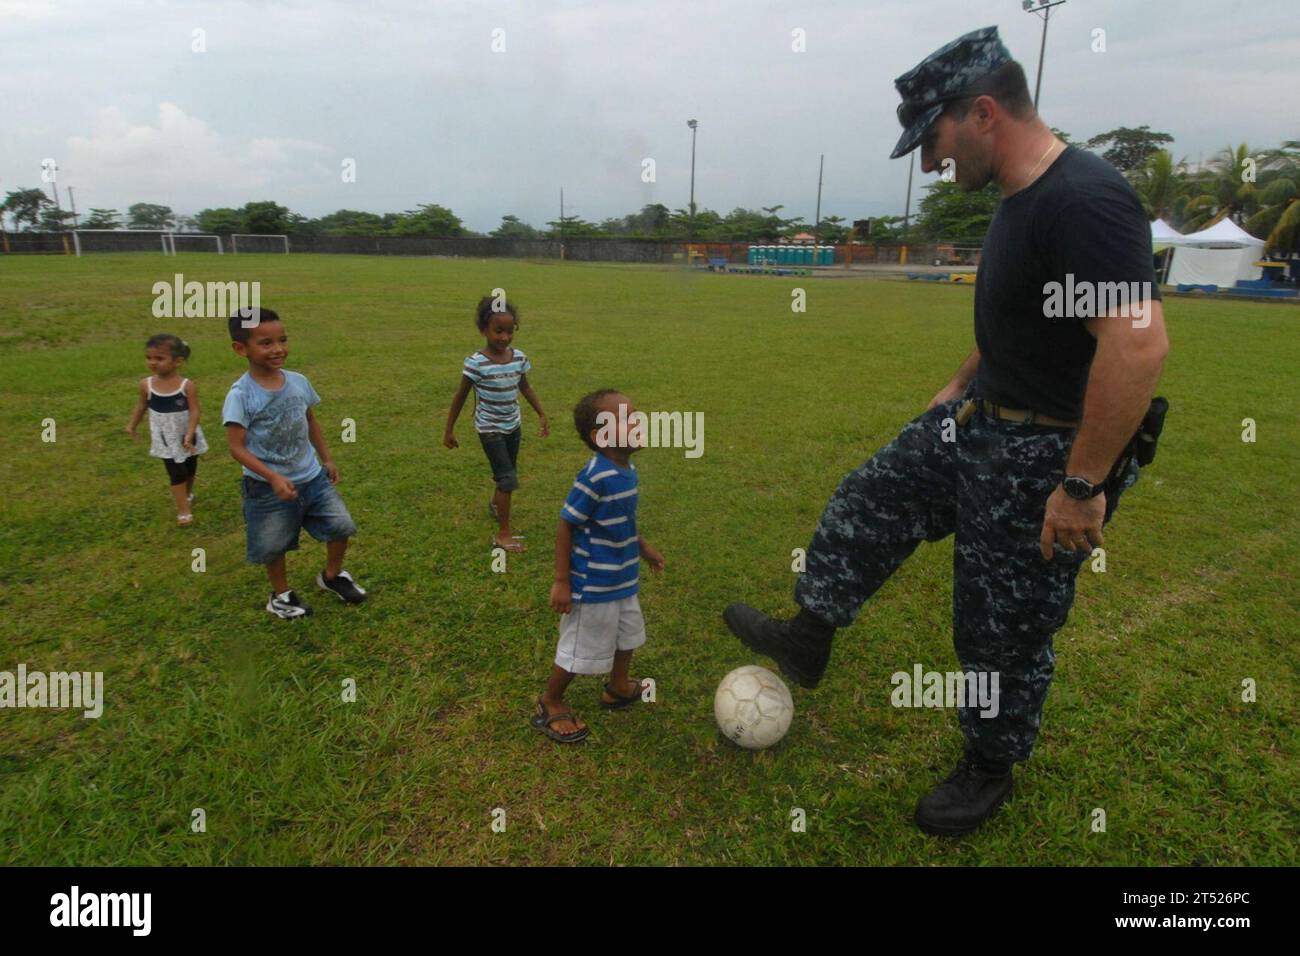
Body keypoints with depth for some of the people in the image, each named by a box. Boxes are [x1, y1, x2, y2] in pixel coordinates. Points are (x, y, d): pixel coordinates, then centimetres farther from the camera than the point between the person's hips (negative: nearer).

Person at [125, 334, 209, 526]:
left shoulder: (188, 386, -19)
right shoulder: (146, 384, -10)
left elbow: (194, 411, -18)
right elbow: (141, 407, 7)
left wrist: (190, 434, -28)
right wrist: (132, 425, 16)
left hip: (187, 437, 0)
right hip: (166, 439, 0)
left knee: (190, 470, 20)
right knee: (176, 473, -5)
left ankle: (188, 494, 48)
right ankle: (183, 510, 1)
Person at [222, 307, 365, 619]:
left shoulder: (298, 381, -3)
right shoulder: (241, 395, -19)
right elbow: (236, 447, -19)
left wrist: (326, 459, 17)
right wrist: (274, 477, -27)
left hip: (312, 477, 4)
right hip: (268, 488, -4)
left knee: (342, 525, 4)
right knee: (273, 546, 12)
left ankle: (332, 576, 32)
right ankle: (281, 594, 39)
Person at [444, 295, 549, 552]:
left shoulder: (519, 357, -7)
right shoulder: (476, 363, -21)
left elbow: (525, 387, 11)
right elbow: (460, 397, -11)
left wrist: (542, 414, 9)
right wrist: (449, 430, -6)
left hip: (513, 425, 6)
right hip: (490, 429, -6)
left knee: (508, 473, 22)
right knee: (508, 478, -10)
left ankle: (495, 504, 52)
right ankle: (503, 534, 1)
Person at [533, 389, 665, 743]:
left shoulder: (628, 470, -2)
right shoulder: (594, 478, -29)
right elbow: (566, 527, -22)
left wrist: (644, 548, 20)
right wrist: (561, 582, -19)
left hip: (623, 579, 9)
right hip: (593, 584, -9)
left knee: (628, 634, 26)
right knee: (580, 649, 8)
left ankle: (618, 688, 51)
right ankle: (549, 705, 32)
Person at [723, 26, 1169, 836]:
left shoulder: (1084, 201, -25)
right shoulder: (1023, 199, 5)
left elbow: (1140, 343, -32)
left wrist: (1083, 486, -28)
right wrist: (961, 386, 22)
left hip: (1042, 457, -9)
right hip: (979, 421, 9)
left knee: (1005, 632, 8)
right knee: (868, 503, 15)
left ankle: (990, 772, 34)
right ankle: (809, 636, 34)